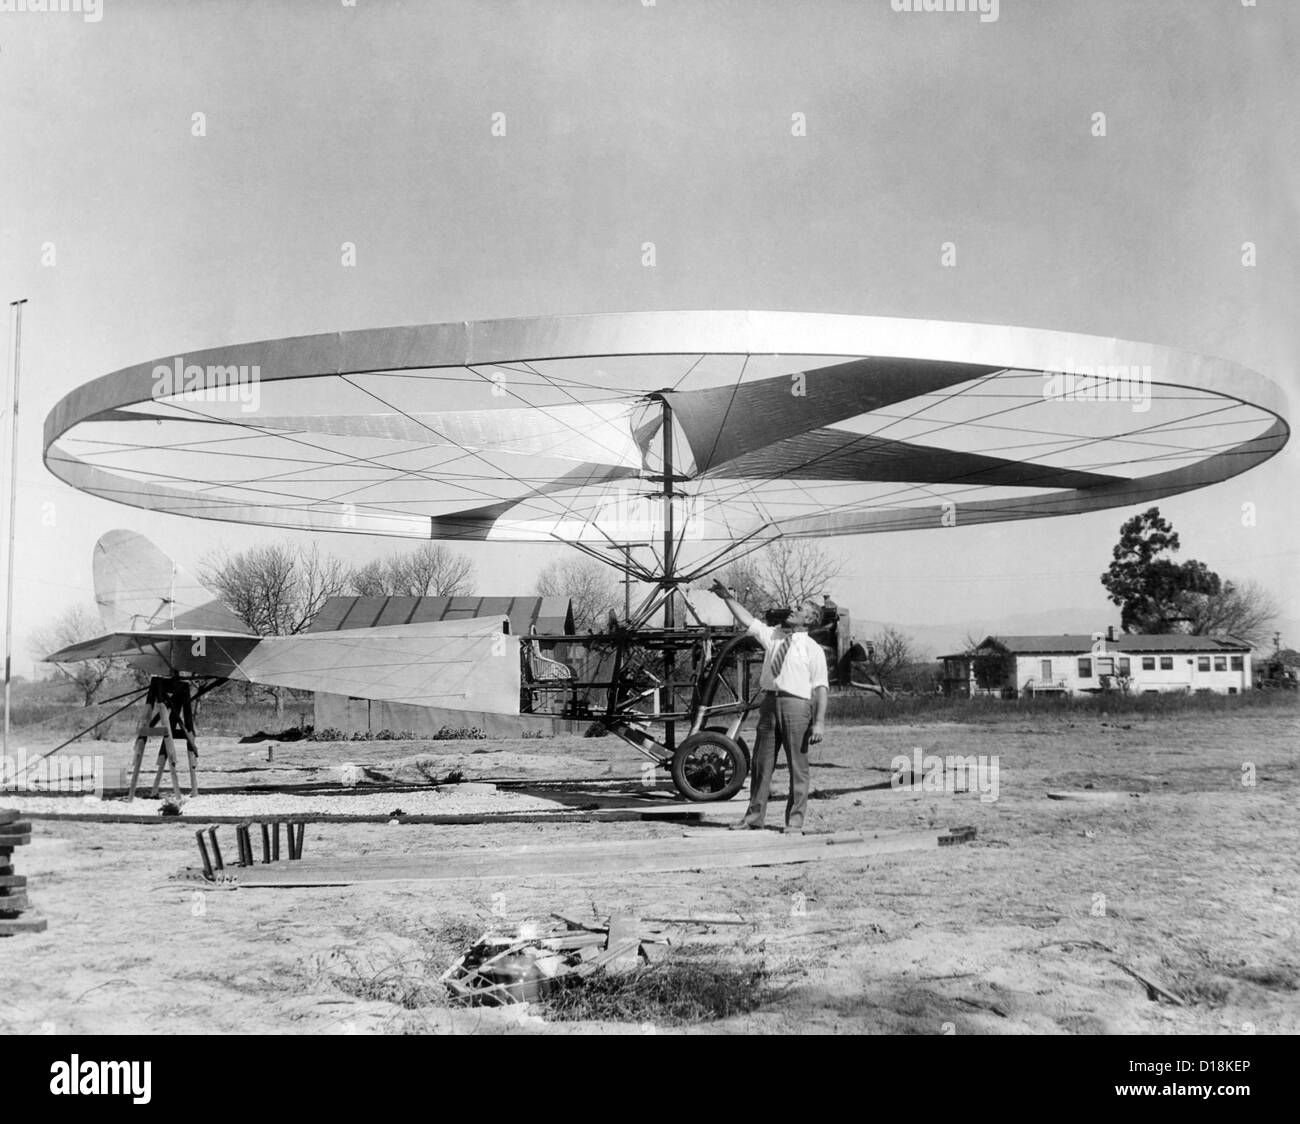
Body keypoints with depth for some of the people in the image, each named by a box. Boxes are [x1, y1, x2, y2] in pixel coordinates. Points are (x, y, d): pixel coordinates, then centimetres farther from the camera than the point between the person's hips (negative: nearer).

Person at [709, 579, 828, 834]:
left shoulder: (813, 649, -1)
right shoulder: (773, 636, 14)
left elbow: (821, 687, -6)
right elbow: (748, 620, 17)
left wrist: (820, 722, -14)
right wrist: (728, 598, 8)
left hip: (796, 704, -5)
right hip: (770, 701, 5)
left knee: (798, 766, 0)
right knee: (761, 762, 9)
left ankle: (794, 822, 8)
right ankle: (754, 815, 18)